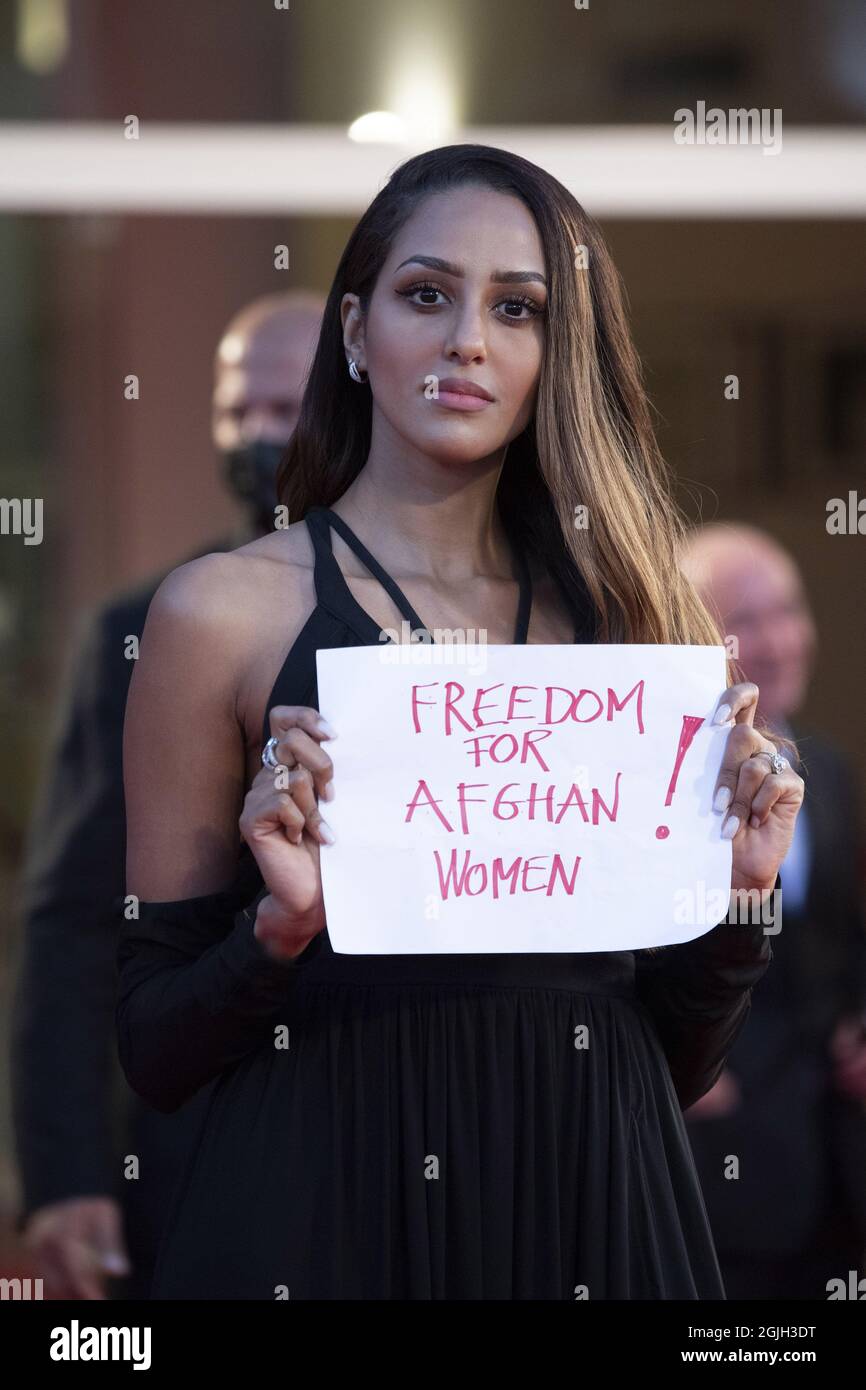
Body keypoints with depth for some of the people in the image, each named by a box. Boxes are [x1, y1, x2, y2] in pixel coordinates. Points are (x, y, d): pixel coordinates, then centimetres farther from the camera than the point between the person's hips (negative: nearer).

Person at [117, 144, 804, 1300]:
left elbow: (680, 1067, 9)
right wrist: (284, 920, -20)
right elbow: (154, 1052, -3)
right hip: (326, 1212, -3)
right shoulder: (224, 611, -3)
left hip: (592, 1211, 3)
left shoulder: (629, 611, 6)